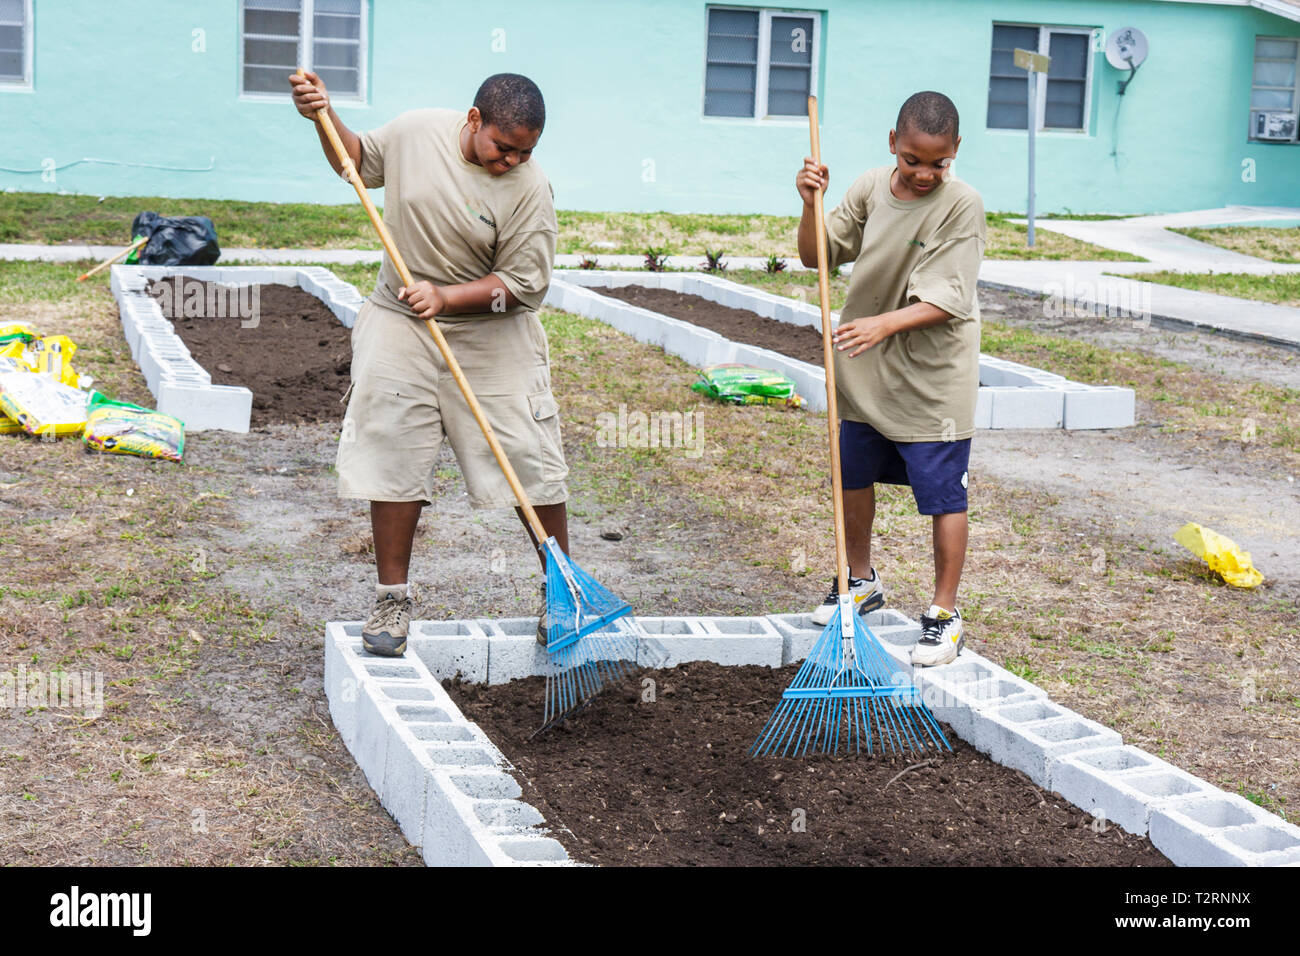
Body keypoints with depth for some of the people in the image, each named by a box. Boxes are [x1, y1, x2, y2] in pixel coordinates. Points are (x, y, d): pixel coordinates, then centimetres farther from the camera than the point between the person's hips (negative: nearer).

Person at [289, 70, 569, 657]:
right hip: (400, 327, 2)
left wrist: (447, 297, -25)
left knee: (530, 465, -2)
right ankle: (392, 598, 12)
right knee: (392, 459, -1)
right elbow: (360, 163, 15)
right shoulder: (414, 132, -6)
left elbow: (521, 283, -15)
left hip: (492, 338, -2)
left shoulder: (528, 188, -15)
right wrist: (324, 118, -1)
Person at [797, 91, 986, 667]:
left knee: (943, 495, 0)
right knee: (853, 476, 19)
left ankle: (944, 614, 13)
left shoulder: (962, 205, -17)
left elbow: (947, 300, -22)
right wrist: (812, 204, -15)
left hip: (932, 381, -6)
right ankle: (861, 580, 40)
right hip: (866, 371, 6)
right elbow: (817, 256, 3)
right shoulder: (870, 189, -2)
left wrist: (885, 323, -35)